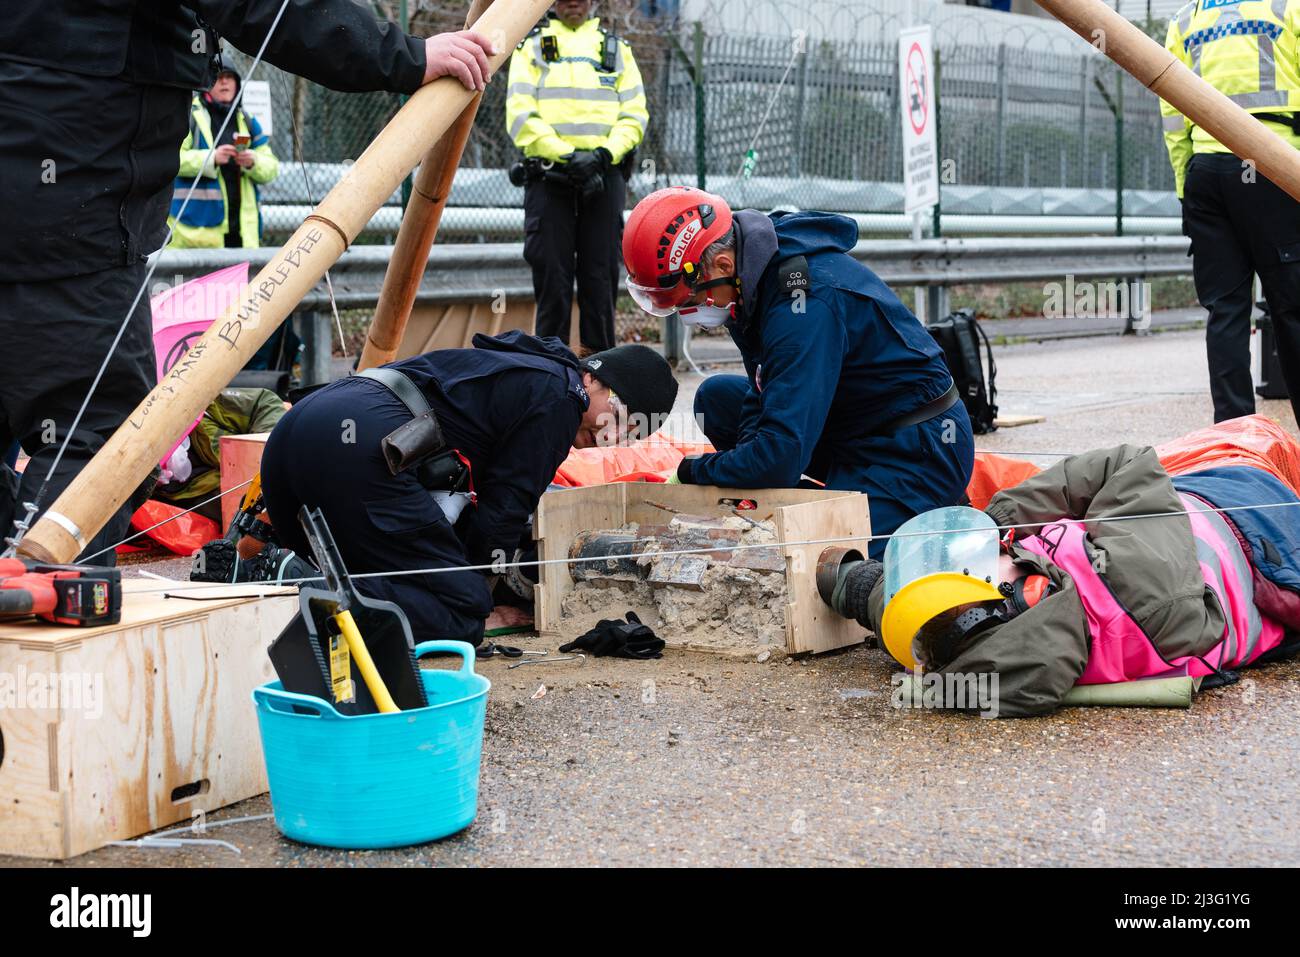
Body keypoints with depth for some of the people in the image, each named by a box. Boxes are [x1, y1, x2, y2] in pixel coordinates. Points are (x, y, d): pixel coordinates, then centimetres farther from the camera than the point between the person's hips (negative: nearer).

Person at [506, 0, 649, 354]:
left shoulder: (617, 48, 18)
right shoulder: (532, 46, 12)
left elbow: (634, 113, 10)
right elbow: (520, 115, 0)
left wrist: (605, 153, -9)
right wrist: (566, 155, -13)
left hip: (604, 175, 2)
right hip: (548, 175, -1)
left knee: (601, 268, 1)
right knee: (552, 269, -3)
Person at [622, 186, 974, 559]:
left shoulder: (804, 305, -31)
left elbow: (780, 458, -33)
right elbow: (767, 388, 12)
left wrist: (692, 472, -17)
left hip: (920, 452, -10)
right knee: (717, 396, 9)